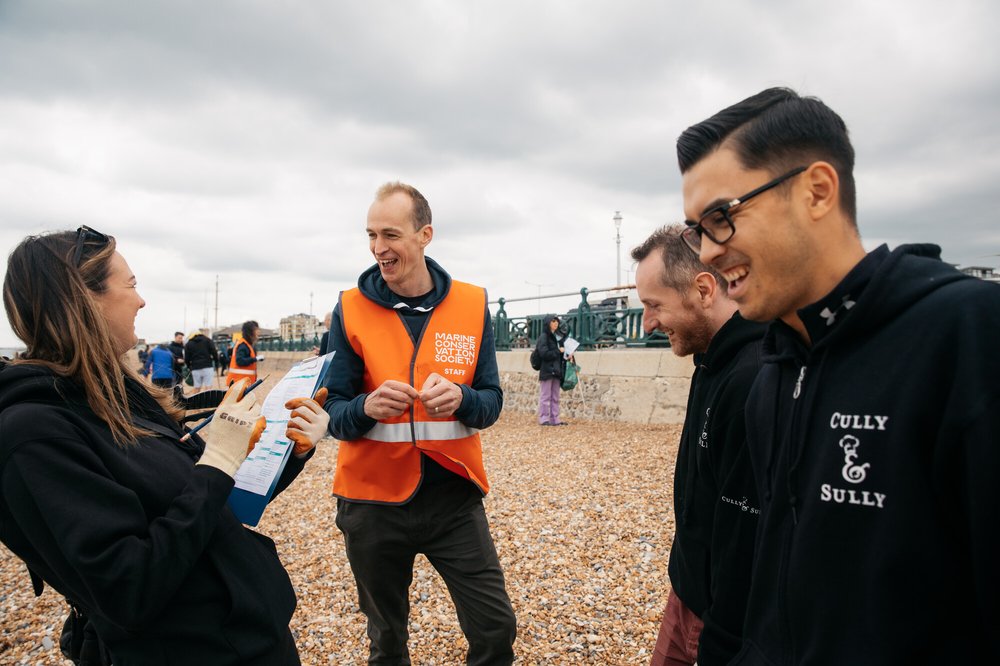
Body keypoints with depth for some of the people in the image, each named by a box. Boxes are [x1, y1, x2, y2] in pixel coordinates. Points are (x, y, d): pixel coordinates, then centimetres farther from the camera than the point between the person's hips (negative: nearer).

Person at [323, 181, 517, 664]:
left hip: (453, 496, 1)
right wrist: (366, 408, -27)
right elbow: (333, 413, -5)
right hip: (373, 499, 0)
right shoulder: (350, 309, -6)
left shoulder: (472, 304, -3)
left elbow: (491, 404, -1)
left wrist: (460, 399, -23)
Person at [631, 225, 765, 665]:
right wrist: (686, 585, 16)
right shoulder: (715, 362, 3)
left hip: (727, 615, -8)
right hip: (688, 588, 8)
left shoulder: (756, 381, -29)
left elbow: (747, 540, -27)